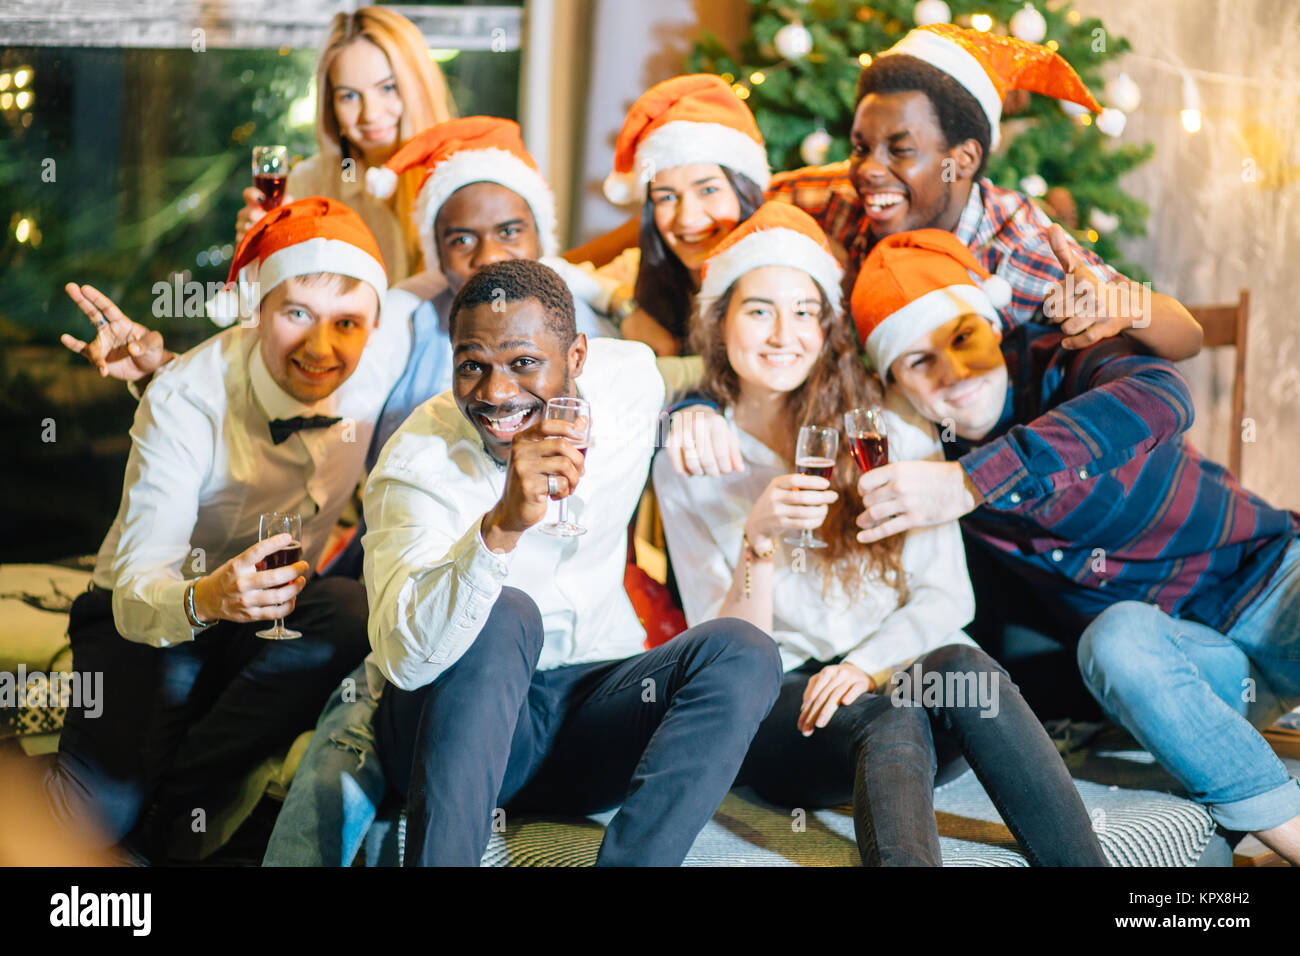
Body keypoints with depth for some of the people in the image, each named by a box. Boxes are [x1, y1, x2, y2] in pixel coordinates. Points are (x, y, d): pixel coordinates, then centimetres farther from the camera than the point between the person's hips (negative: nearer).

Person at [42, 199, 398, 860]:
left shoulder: (383, 361, -16)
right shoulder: (184, 401, -26)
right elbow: (137, 593, -30)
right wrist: (204, 600, -56)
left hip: (278, 609, 4)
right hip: (147, 614, -4)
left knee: (350, 619, -31)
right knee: (101, 810, -28)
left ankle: (182, 809, -15)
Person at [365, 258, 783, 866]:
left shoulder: (633, 378, -5)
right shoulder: (418, 462, -19)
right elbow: (404, 657, -35)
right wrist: (501, 527, -47)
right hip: (457, 724, -4)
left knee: (742, 653, -21)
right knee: (507, 616, -34)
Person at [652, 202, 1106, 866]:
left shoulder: (894, 430, 8)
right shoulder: (689, 462, 4)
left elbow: (946, 596, 3)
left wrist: (870, 664, -16)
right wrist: (758, 540, -20)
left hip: (897, 672, 2)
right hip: (779, 708, -2)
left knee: (958, 669, -34)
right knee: (891, 723, -36)